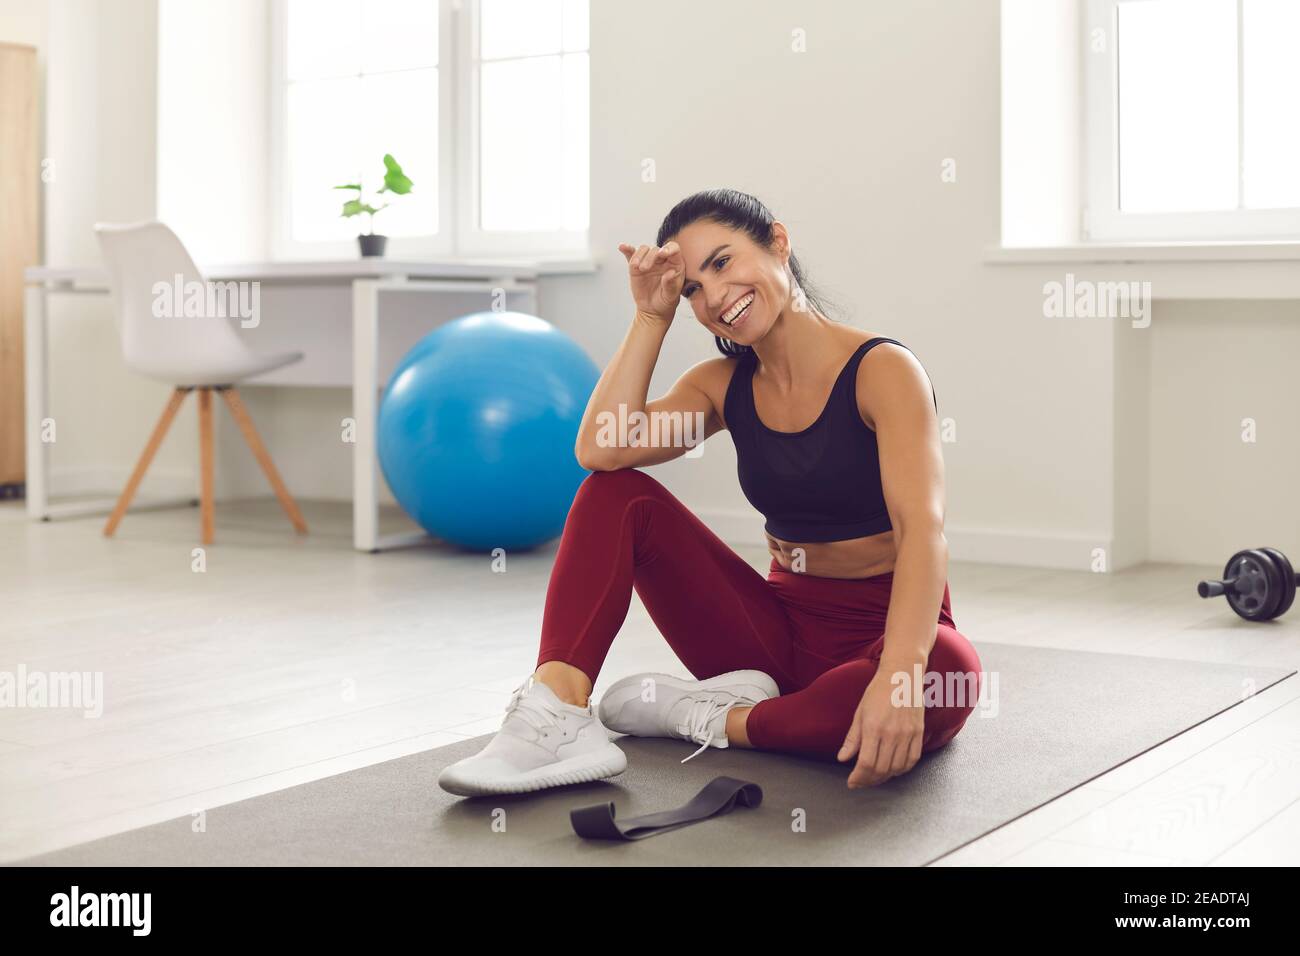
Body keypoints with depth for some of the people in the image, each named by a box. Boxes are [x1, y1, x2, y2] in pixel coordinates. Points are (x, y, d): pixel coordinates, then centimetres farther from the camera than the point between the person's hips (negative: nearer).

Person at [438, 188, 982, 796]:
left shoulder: (880, 369, -13)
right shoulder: (724, 385, 5)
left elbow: (923, 529, -28)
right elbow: (600, 450, -13)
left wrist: (898, 675, -44)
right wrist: (652, 316, -9)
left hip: (883, 628, -4)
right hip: (780, 627, 5)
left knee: (947, 675, -41)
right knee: (616, 495, -10)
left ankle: (710, 720, -22)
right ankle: (558, 715, -29)